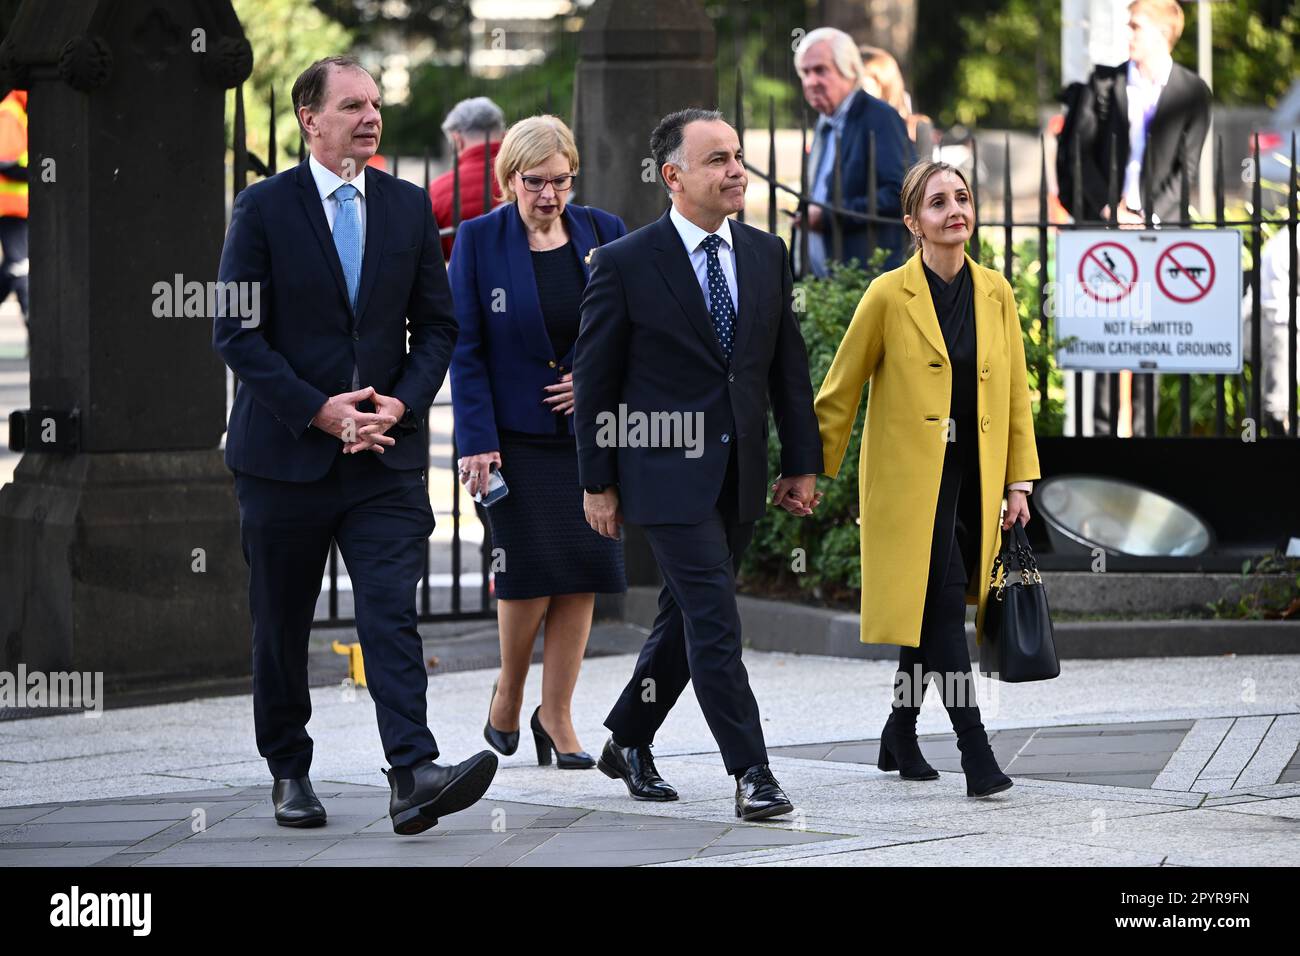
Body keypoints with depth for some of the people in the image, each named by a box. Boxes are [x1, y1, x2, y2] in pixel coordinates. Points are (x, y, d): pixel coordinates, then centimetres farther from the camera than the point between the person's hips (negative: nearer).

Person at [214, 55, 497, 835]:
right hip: (284, 449, -1)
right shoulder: (265, 208, -3)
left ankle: (414, 775, -23)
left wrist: (402, 402, -7)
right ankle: (289, 771, 23)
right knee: (282, 623, 9)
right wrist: (317, 411, -14)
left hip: (386, 450, 1)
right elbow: (237, 332, -6)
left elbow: (437, 324, 10)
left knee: (393, 612, -13)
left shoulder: (410, 207, 7)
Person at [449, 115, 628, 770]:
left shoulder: (603, 233, 4)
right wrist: (476, 440, -11)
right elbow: (465, 348, -4)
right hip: (515, 434, -3)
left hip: (589, 428, 3)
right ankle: (508, 690, 17)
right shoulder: (479, 240, -3)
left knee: (583, 570, 0)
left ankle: (556, 714, 11)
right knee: (531, 568, -8)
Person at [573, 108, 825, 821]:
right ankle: (750, 773, -11)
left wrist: (802, 463, 8)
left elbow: (788, 366, 12)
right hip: (669, 472, -6)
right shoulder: (624, 264, -8)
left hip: (739, 478, 6)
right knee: (714, 622, -12)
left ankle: (627, 743, 30)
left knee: (686, 617, 14)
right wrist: (598, 483, -4)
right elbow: (594, 380, -4)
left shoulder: (767, 255, 7)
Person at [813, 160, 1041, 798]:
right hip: (911, 477, -4)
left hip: (972, 479, 4)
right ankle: (976, 751, -16)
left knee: (932, 610, 9)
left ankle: (900, 735, 26)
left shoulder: (995, 292, 6)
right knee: (942, 602, -13)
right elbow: (840, 391, 0)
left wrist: (1019, 481, 5)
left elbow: (1016, 393, 10)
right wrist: (812, 473, 1)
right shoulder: (889, 296, -6)